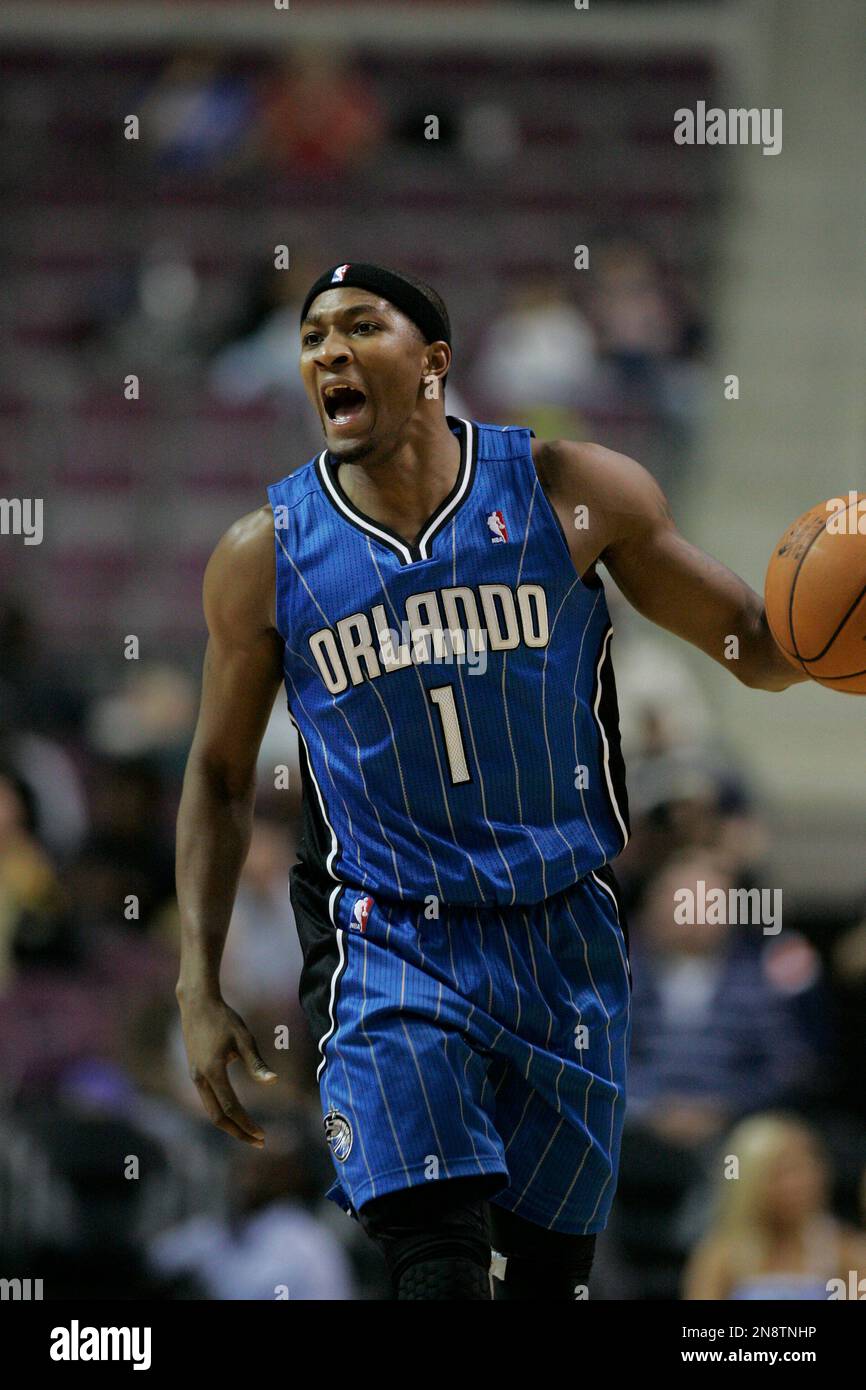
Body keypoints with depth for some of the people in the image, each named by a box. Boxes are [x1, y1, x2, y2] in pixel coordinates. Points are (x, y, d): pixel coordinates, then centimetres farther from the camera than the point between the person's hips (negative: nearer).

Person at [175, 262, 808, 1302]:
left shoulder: (570, 493, -2)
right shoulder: (266, 556, -1)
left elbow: (756, 647, 4)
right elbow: (220, 775, 9)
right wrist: (199, 989, 2)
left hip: (564, 938, 2)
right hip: (388, 948, -2)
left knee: (550, 1272, 9)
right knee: (438, 1273, -19)